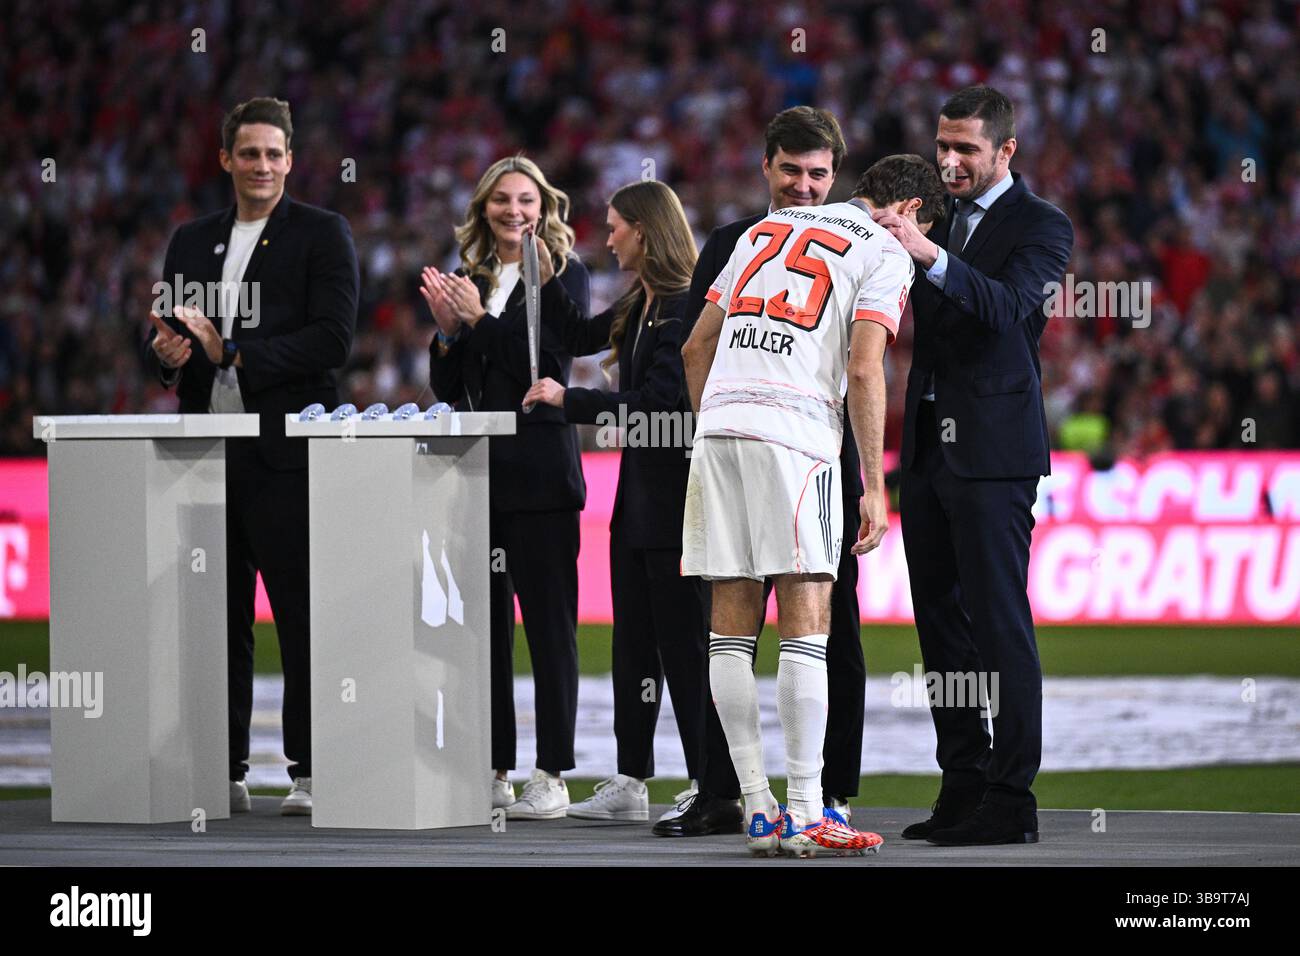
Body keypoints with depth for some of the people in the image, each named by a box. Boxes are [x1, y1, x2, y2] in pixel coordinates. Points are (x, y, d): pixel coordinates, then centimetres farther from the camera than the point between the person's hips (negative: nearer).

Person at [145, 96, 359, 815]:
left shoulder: (323, 235, 1)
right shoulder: (192, 242, 17)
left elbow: (333, 339, -10)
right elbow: (164, 334, 17)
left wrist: (230, 352, -16)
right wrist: (167, 352, -8)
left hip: (285, 453, -5)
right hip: (209, 452, 5)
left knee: (302, 615, -4)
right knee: (218, 615, 7)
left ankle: (311, 774, -1)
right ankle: (224, 774, 12)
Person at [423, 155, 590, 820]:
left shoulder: (564, 276, 0)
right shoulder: (472, 279, 15)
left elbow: (550, 365, -12)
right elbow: (448, 390, 15)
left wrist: (480, 321, -15)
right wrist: (448, 332, -2)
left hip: (538, 471, -6)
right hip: (479, 470, 6)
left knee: (547, 621, -4)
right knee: (484, 622, 6)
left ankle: (552, 775, -3)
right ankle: (493, 772, 11)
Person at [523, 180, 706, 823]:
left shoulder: (685, 307, -16)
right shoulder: (638, 306, 13)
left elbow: (657, 401, -20)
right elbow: (578, 337, 29)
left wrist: (568, 400, -13)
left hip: (676, 493, -10)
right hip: (640, 490, 10)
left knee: (685, 640, -5)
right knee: (633, 640, 11)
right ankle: (630, 784, 15)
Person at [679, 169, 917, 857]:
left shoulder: (764, 232, 24)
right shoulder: (885, 254, 6)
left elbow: (696, 349, 22)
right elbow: (863, 372, -6)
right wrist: (874, 486, -3)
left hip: (718, 422, 6)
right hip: (796, 432, -6)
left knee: (732, 625, 5)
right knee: (805, 625, -4)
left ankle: (758, 809, 7)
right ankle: (804, 813, -7)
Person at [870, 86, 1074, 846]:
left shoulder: (1041, 226, -5)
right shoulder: (939, 219, 16)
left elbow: (1007, 306, -22)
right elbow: (917, 319, 13)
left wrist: (932, 257, -35)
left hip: (992, 450, -8)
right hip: (929, 442, 8)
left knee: (999, 621, -9)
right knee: (941, 621, 10)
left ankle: (1012, 799, -8)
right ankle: (963, 788, 16)